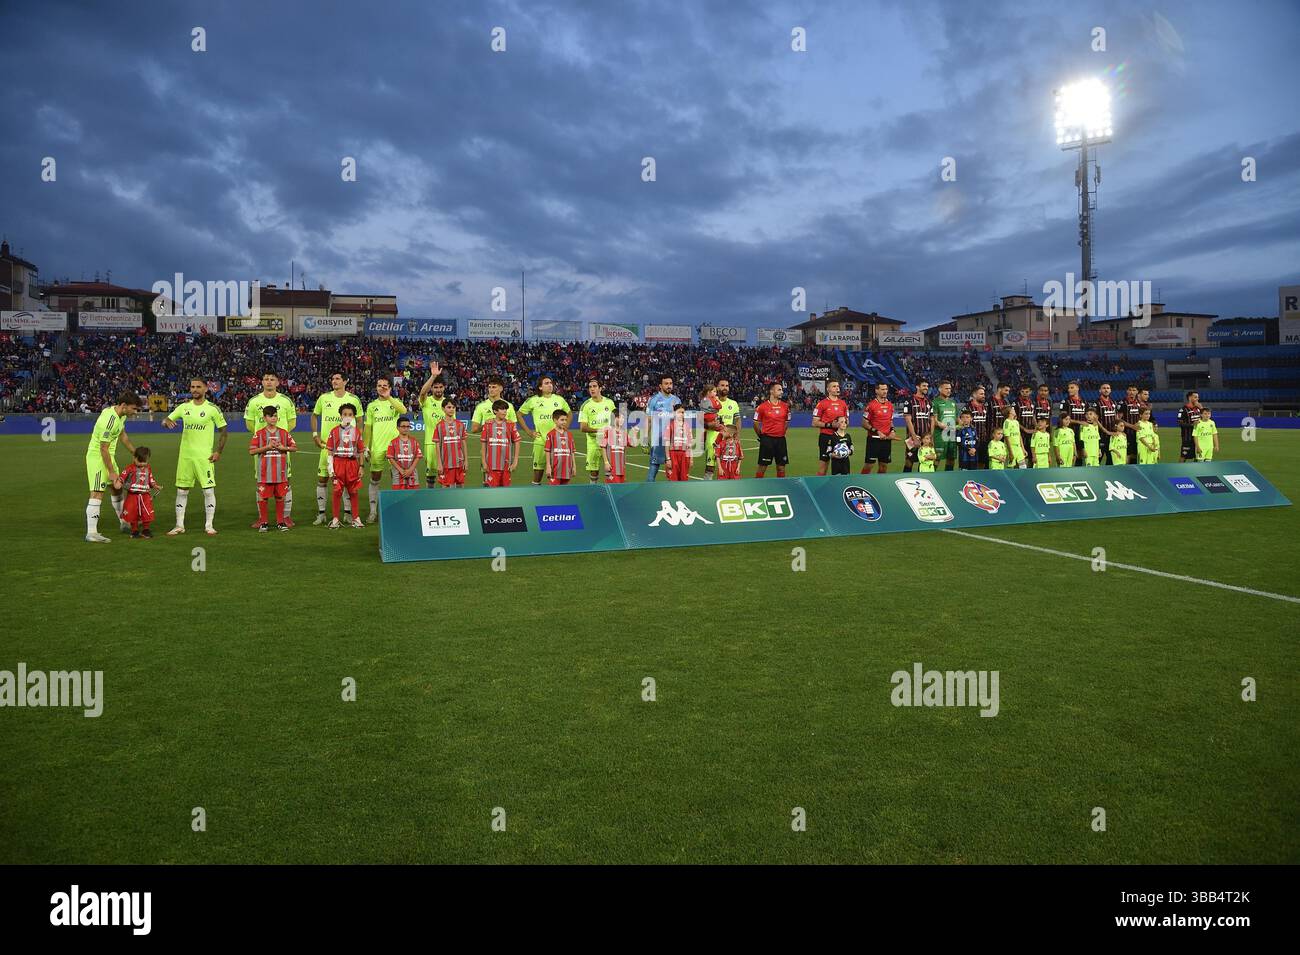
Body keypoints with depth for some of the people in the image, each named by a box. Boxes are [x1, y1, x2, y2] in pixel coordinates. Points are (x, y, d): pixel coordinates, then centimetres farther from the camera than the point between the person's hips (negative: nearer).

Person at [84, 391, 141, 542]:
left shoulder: (121, 414, 1)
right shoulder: (109, 420, -28)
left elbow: (123, 436, 19)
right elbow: (104, 448, -24)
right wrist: (111, 472, -20)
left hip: (109, 456, 10)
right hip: (97, 456, -10)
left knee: (116, 489, 20)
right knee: (97, 494, -14)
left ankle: (124, 523, 35)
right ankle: (91, 533, -15)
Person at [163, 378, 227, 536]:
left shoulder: (212, 408, -3)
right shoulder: (184, 407, 7)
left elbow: (223, 430, 1)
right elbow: (165, 420, 14)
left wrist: (218, 451, -7)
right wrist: (167, 422, -12)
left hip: (205, 457, -4)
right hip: (185, 456, 4)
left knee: (209, 491, -3)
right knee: (181, 491, 7)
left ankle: (208, 526, 7)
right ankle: (179, 525, 16)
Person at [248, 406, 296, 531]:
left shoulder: (284, 433, 8)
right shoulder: (259, 433, 1)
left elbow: (294, 447, 10)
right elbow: (252, 451, -4)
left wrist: (282, 447, -7)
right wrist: (267, 447, -14)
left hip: (280, 472, 2)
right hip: (264, 473, -2)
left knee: (280, 497, 6)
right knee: (263, 497, 0)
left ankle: (280, 522, 16)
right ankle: (263, 522, 11)